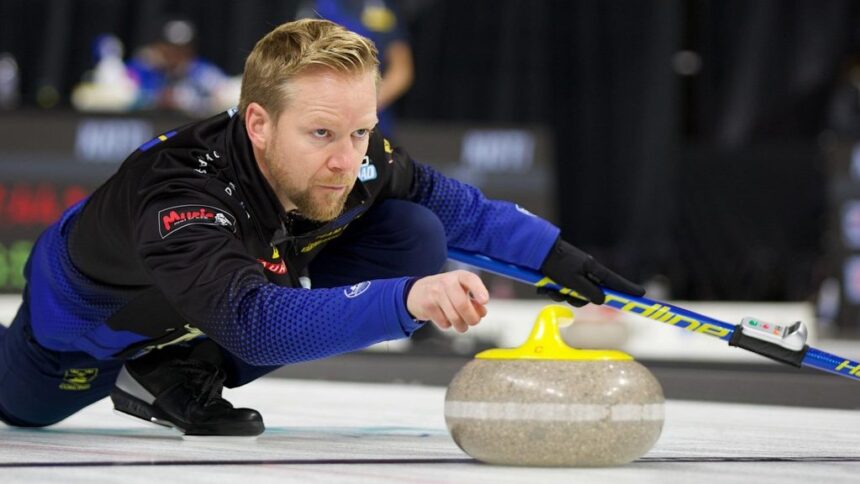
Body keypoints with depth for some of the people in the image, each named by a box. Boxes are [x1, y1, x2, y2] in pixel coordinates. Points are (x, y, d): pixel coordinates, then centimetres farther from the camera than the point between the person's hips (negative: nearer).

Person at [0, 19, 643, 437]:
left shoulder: (357, 160, -31)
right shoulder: (176, 196, -49)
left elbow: (454, 204, -9)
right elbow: (255, 321, -66)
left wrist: (556, 256, -19)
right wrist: (404, 300, -78)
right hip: (95, 310, -4)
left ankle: (183, 371, -5)